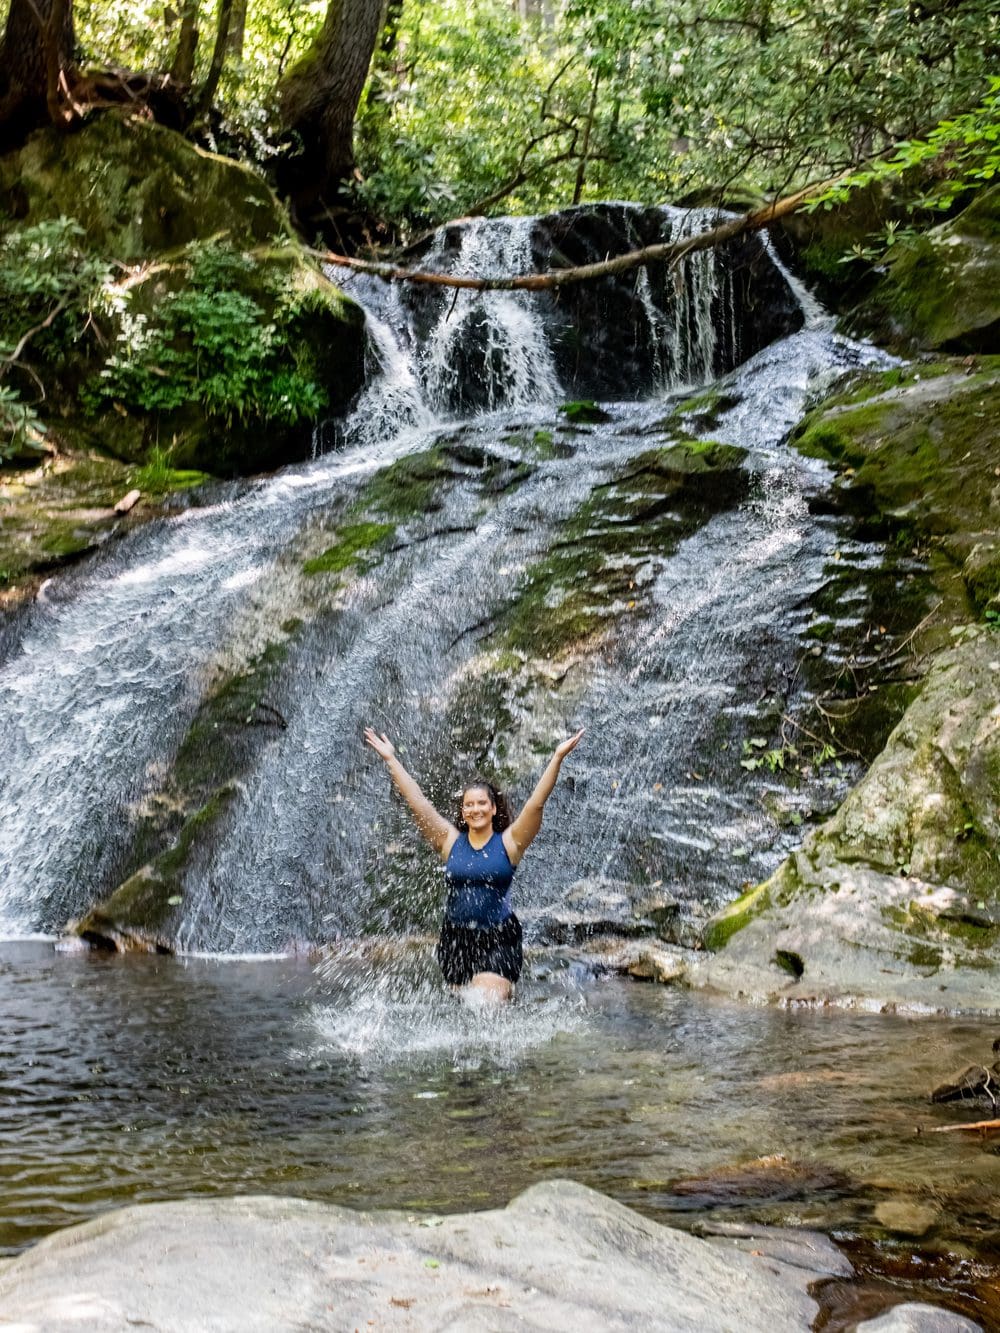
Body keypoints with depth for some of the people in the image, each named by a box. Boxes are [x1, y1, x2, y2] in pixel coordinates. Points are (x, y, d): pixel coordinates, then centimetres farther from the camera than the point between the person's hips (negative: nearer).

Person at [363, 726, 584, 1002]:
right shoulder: (450, 840, 4)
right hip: (456, 938, 3)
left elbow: (536, 803, -9)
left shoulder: (509, 842, -1)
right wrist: (391, 759, 1)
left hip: (499, 940, -3)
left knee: (488, 1003, -19)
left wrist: (558, 757, -17)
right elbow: (417, 802, 2)